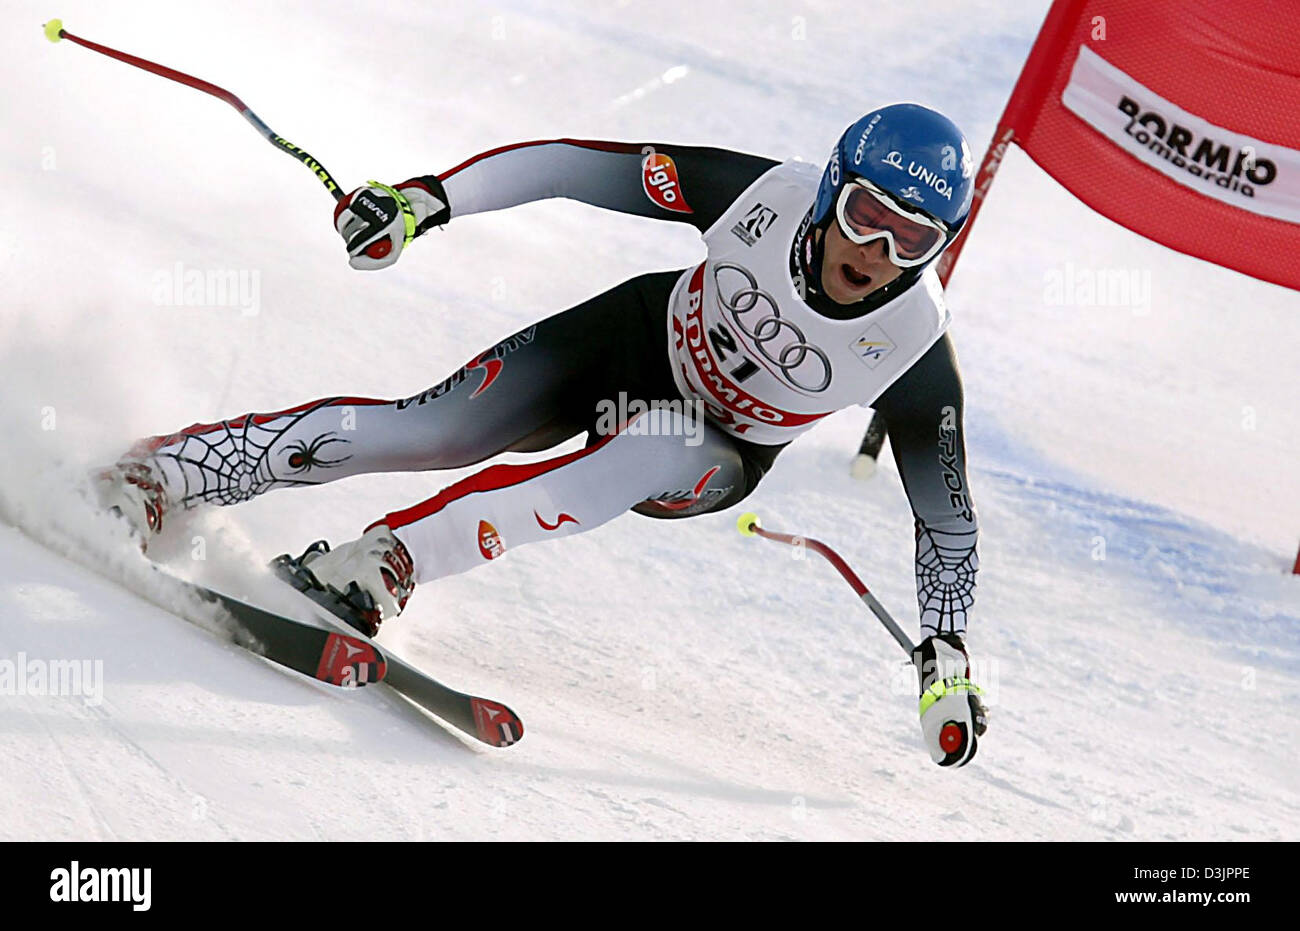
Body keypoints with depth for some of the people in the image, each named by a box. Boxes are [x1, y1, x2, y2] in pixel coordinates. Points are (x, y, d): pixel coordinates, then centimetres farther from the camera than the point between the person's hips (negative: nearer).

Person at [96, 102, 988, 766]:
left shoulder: (915, 343, -28)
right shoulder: (769, 194, -28)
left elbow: (948, 516, -14)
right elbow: (579, 166, -19)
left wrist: (946, 655, -17)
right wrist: (427, 198, -26)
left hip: (716, 456, -1)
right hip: (635, 338, 1)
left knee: (659, 452, -37)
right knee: (428, 428, -17)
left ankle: (394, 557, -39)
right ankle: (152, 480, -9)